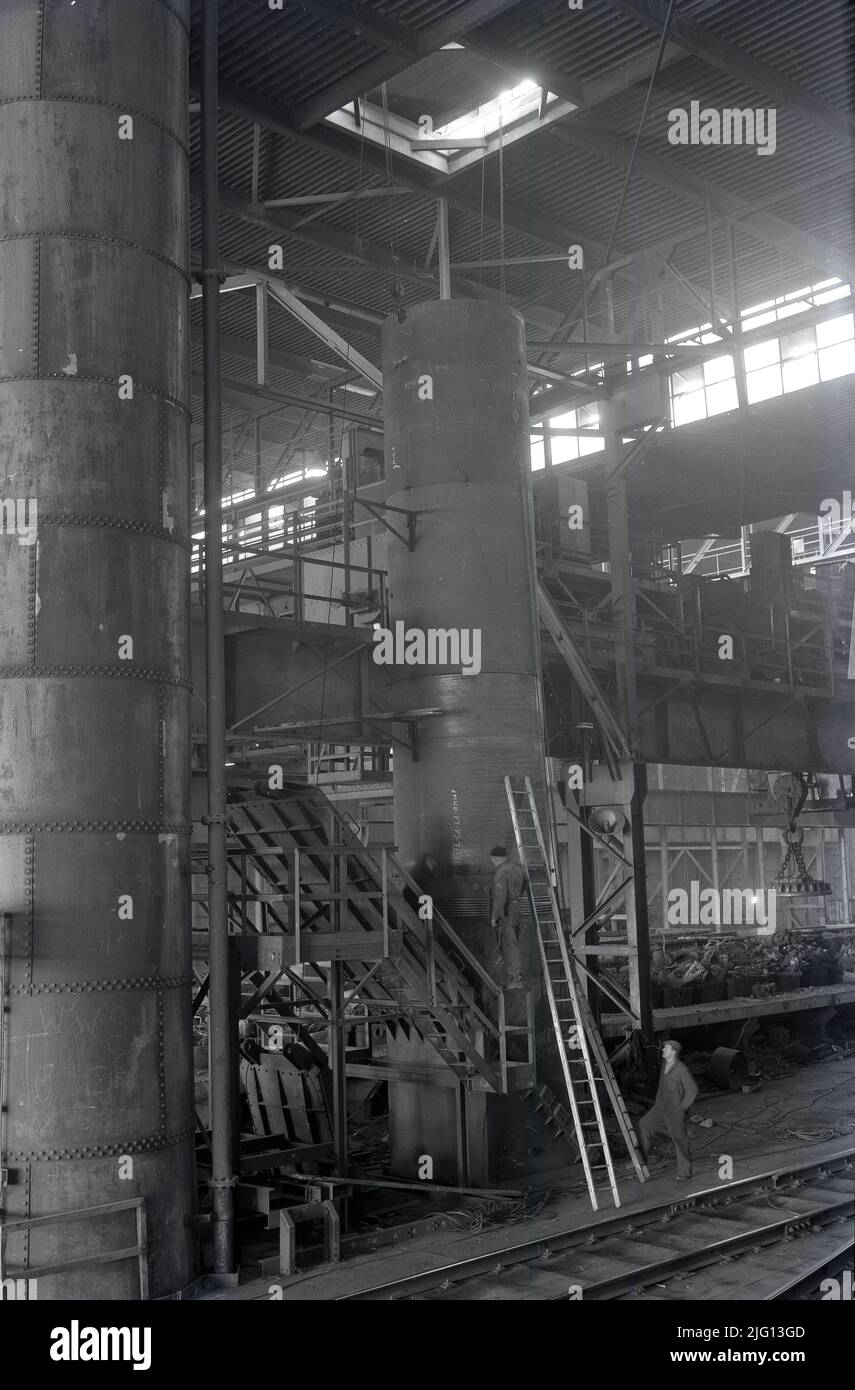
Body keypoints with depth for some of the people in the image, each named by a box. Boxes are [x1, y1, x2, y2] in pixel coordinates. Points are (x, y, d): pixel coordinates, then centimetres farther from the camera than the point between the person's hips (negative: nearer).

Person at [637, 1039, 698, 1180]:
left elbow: (692, 1090, -17)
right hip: (662, 1108, 8)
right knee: (644, 1124, 1)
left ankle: (684, 1171, 15)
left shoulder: (681, 1069, -19)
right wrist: (657, 1101, 17)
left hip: (676, 1111, -8)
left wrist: (683, 1107, -14)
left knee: (679, 1139, 0)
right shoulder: (665, 1065, 7)